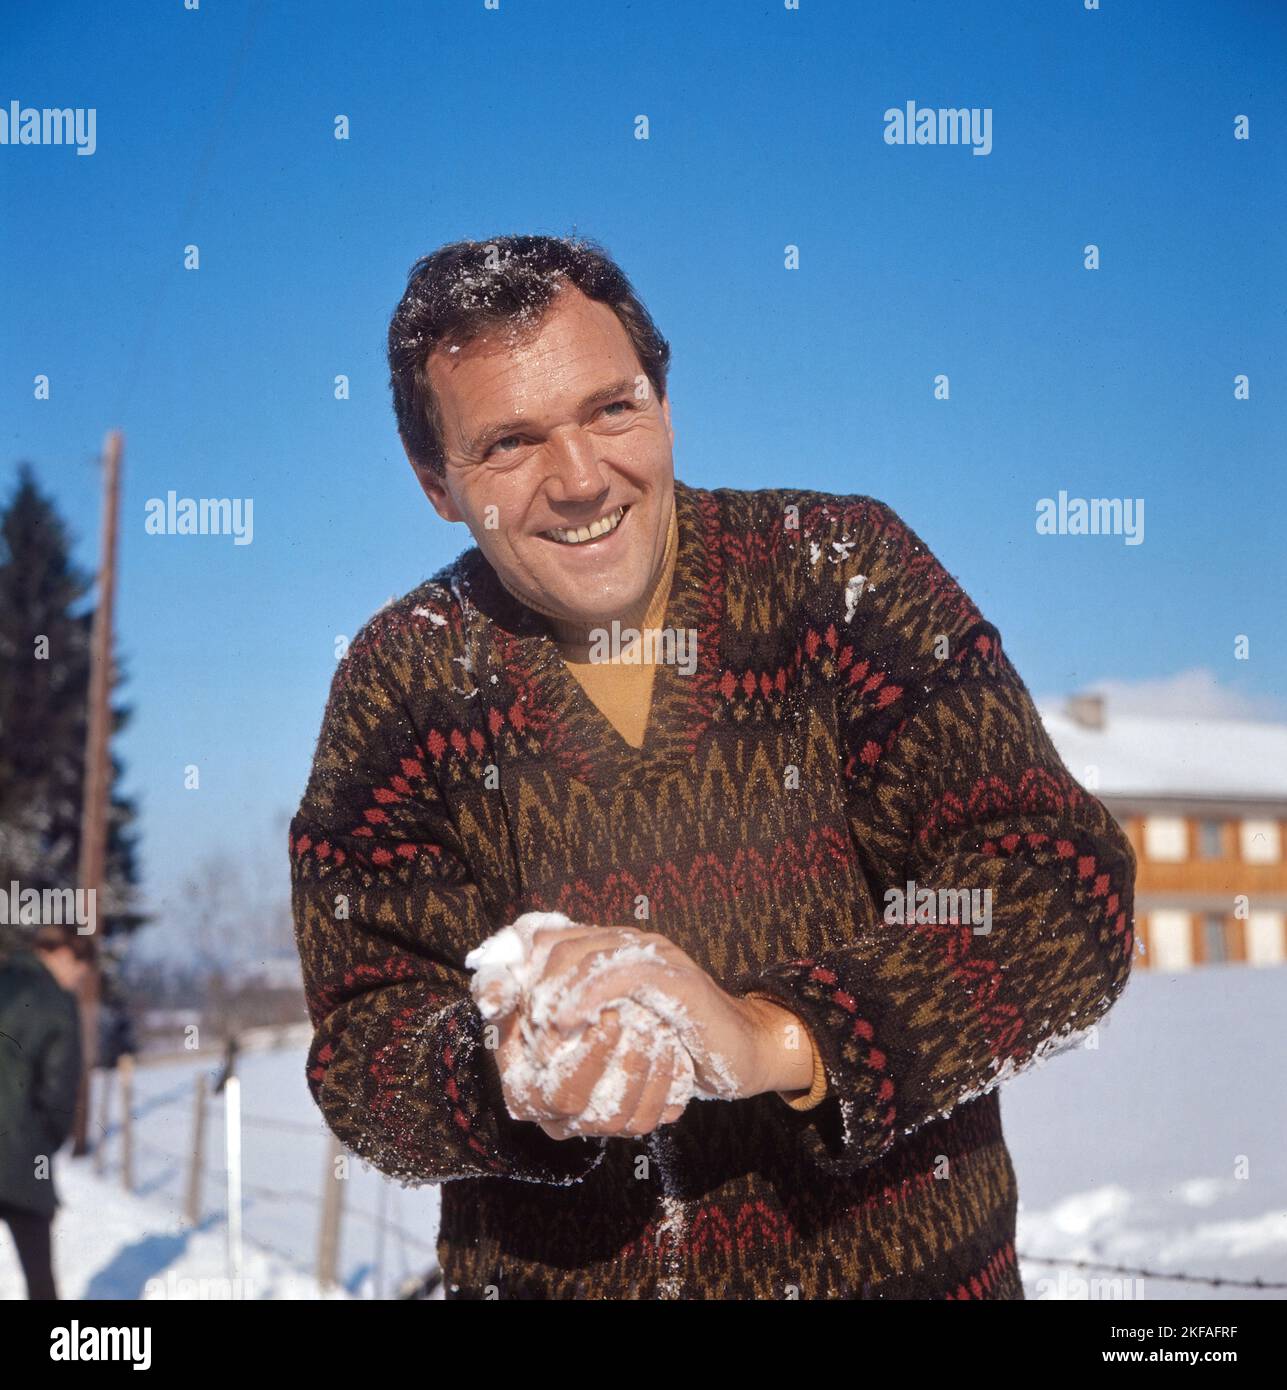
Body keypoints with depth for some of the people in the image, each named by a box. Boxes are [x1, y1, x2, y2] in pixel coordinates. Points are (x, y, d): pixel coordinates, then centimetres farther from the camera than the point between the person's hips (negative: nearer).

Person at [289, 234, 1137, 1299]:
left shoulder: (843, 569, -10)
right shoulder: (401, 683, -6)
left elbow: (1063, 895, -17)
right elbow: (361, 1051, -8)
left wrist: (769, 1035, -30)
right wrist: (512, 1082, -29)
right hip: (545, 1274, 1)